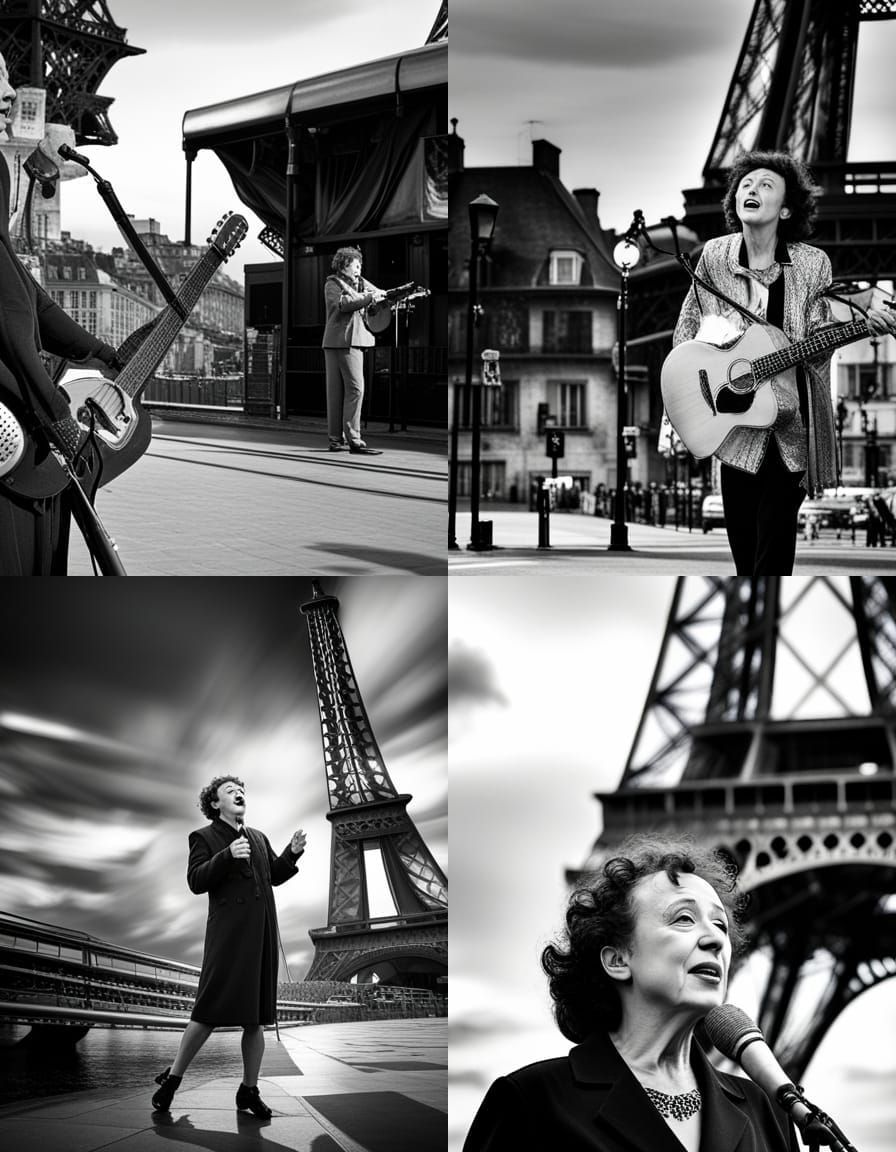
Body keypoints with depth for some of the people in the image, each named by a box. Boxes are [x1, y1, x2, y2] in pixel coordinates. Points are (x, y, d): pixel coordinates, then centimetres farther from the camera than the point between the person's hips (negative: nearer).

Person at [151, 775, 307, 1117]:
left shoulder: (258, 838, 23)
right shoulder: (204, 838, 6)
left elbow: (275, 875, 21)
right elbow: (196, 881, -6)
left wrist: (293, 852, 3)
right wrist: (228, 856, -20)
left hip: (262, 934, 6)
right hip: (228, 932, -5)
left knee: (256, 1017, 4)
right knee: (211, 1011, -12)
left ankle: (249, 1090, 9)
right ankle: (172, 1079, -2)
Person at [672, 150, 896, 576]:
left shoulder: (812, 264, -4)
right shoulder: (714, 256, 1)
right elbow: (687, 328, 12)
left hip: (789, 421, -2)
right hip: (733, 424, 2)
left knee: (773, 553, -6)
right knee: (742, 551, 6)